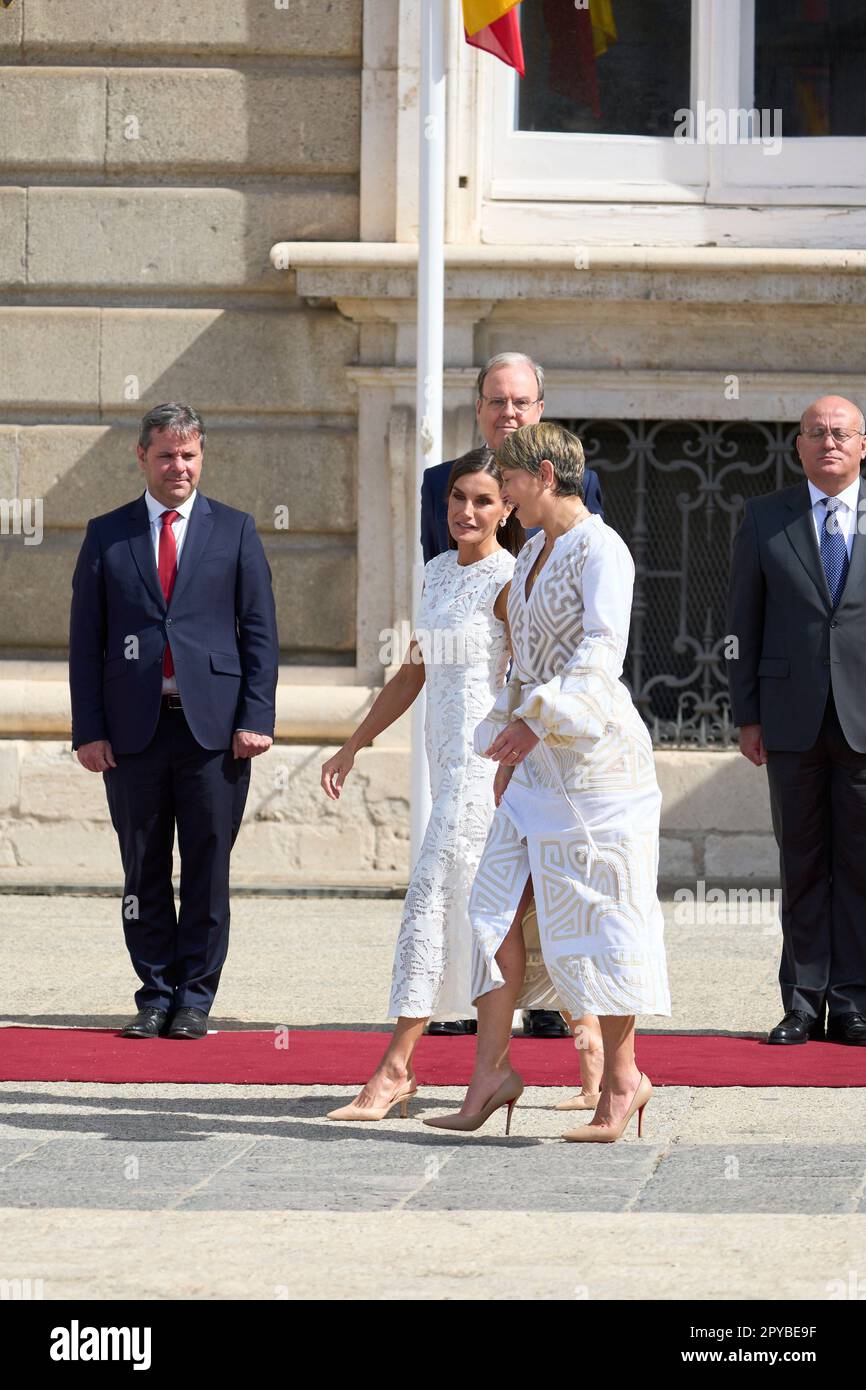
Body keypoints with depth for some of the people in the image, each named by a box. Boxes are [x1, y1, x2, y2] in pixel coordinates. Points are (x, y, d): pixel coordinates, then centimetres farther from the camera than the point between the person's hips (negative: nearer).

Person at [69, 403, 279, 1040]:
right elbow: (86, 640, 8)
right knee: (144, 869, 4)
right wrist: (88, 729, -1)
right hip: (134, 726, 1)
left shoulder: (235, 531, 8)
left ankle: (195, 997, 9)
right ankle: (155, 995, 12)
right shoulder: (107, 535, 9)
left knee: (208, 868, 0)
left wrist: (256, 718, -6)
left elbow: (259, 631, 5)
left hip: (213, 725, -1)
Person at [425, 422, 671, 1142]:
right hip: (538, 765, 9)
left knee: (596, 918, -3)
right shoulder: (535, 550, 15)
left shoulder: (600, 550, -12)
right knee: (496, 909, 2)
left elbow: (599, 653, -23)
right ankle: (491, 1070, 4)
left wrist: (538, 722, -31)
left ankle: (622, 1079, 6)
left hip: (593, 757, -9)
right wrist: (514, 741, 23)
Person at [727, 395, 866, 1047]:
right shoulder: (765, 518, 8)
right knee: (803, 863, 4)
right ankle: (803, 1002, 7)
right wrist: (748, 715, 2)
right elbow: (745, 621, 8)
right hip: (793, 719, 1)